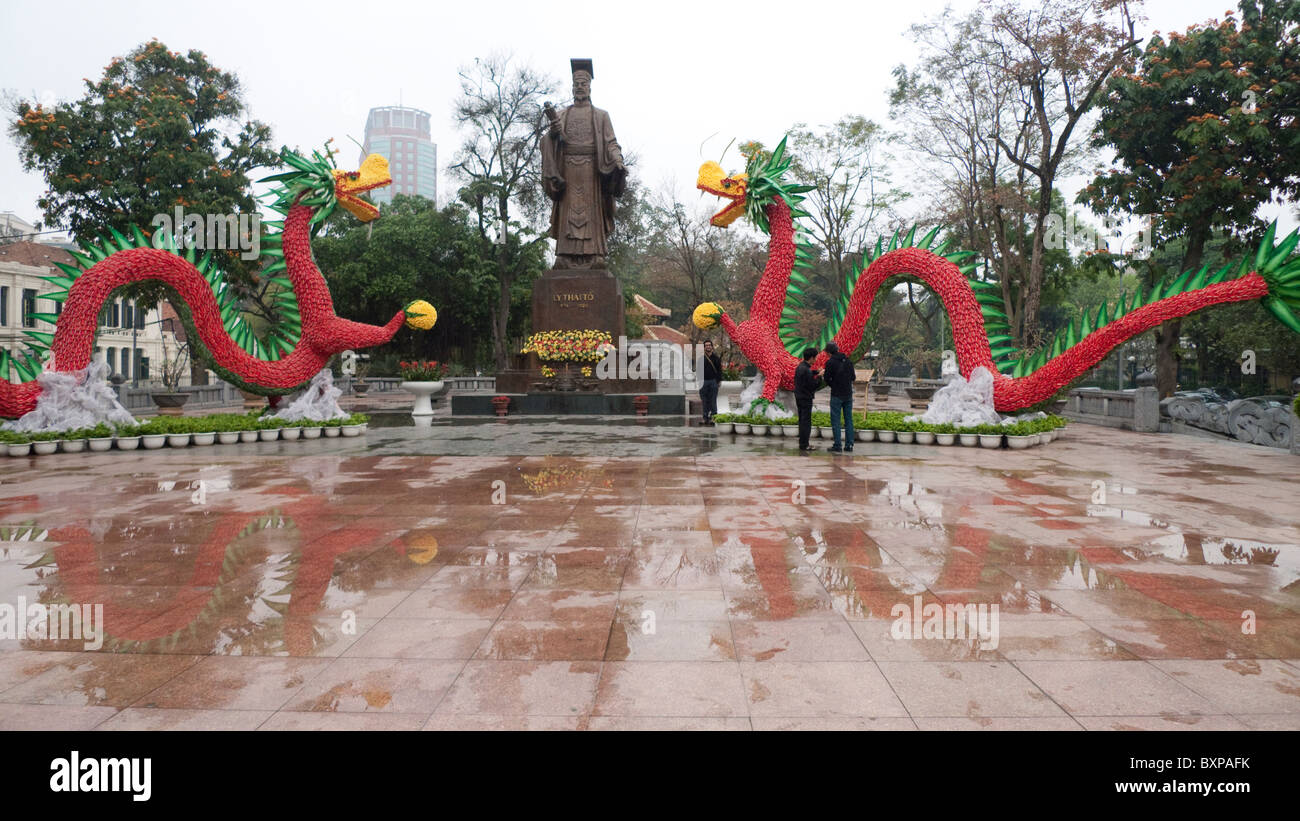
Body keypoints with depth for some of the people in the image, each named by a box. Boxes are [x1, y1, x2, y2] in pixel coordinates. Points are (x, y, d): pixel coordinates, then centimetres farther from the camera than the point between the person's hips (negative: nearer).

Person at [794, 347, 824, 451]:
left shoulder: (799, 366, 6)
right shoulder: (807, 370, -22)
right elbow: (813, 386, -20)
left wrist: (816, 372, 13)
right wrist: (819, 377, -7)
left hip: (798, 397, 9)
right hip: (806, 398, -9)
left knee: (802, 420, 16)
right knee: (806, 422, -3)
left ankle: (802, 442, 21)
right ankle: (804, 444, 0)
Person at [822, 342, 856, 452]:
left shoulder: (830, 362, -11)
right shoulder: (848, 360, 5)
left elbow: (827, 380, -6)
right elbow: (853, 377, 7)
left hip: (837, 395, -5)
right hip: (848, 394, 5)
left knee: (835, 420, 0)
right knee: (848, 420, 10)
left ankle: (837, 446, -1)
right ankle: (849, 445, 11)